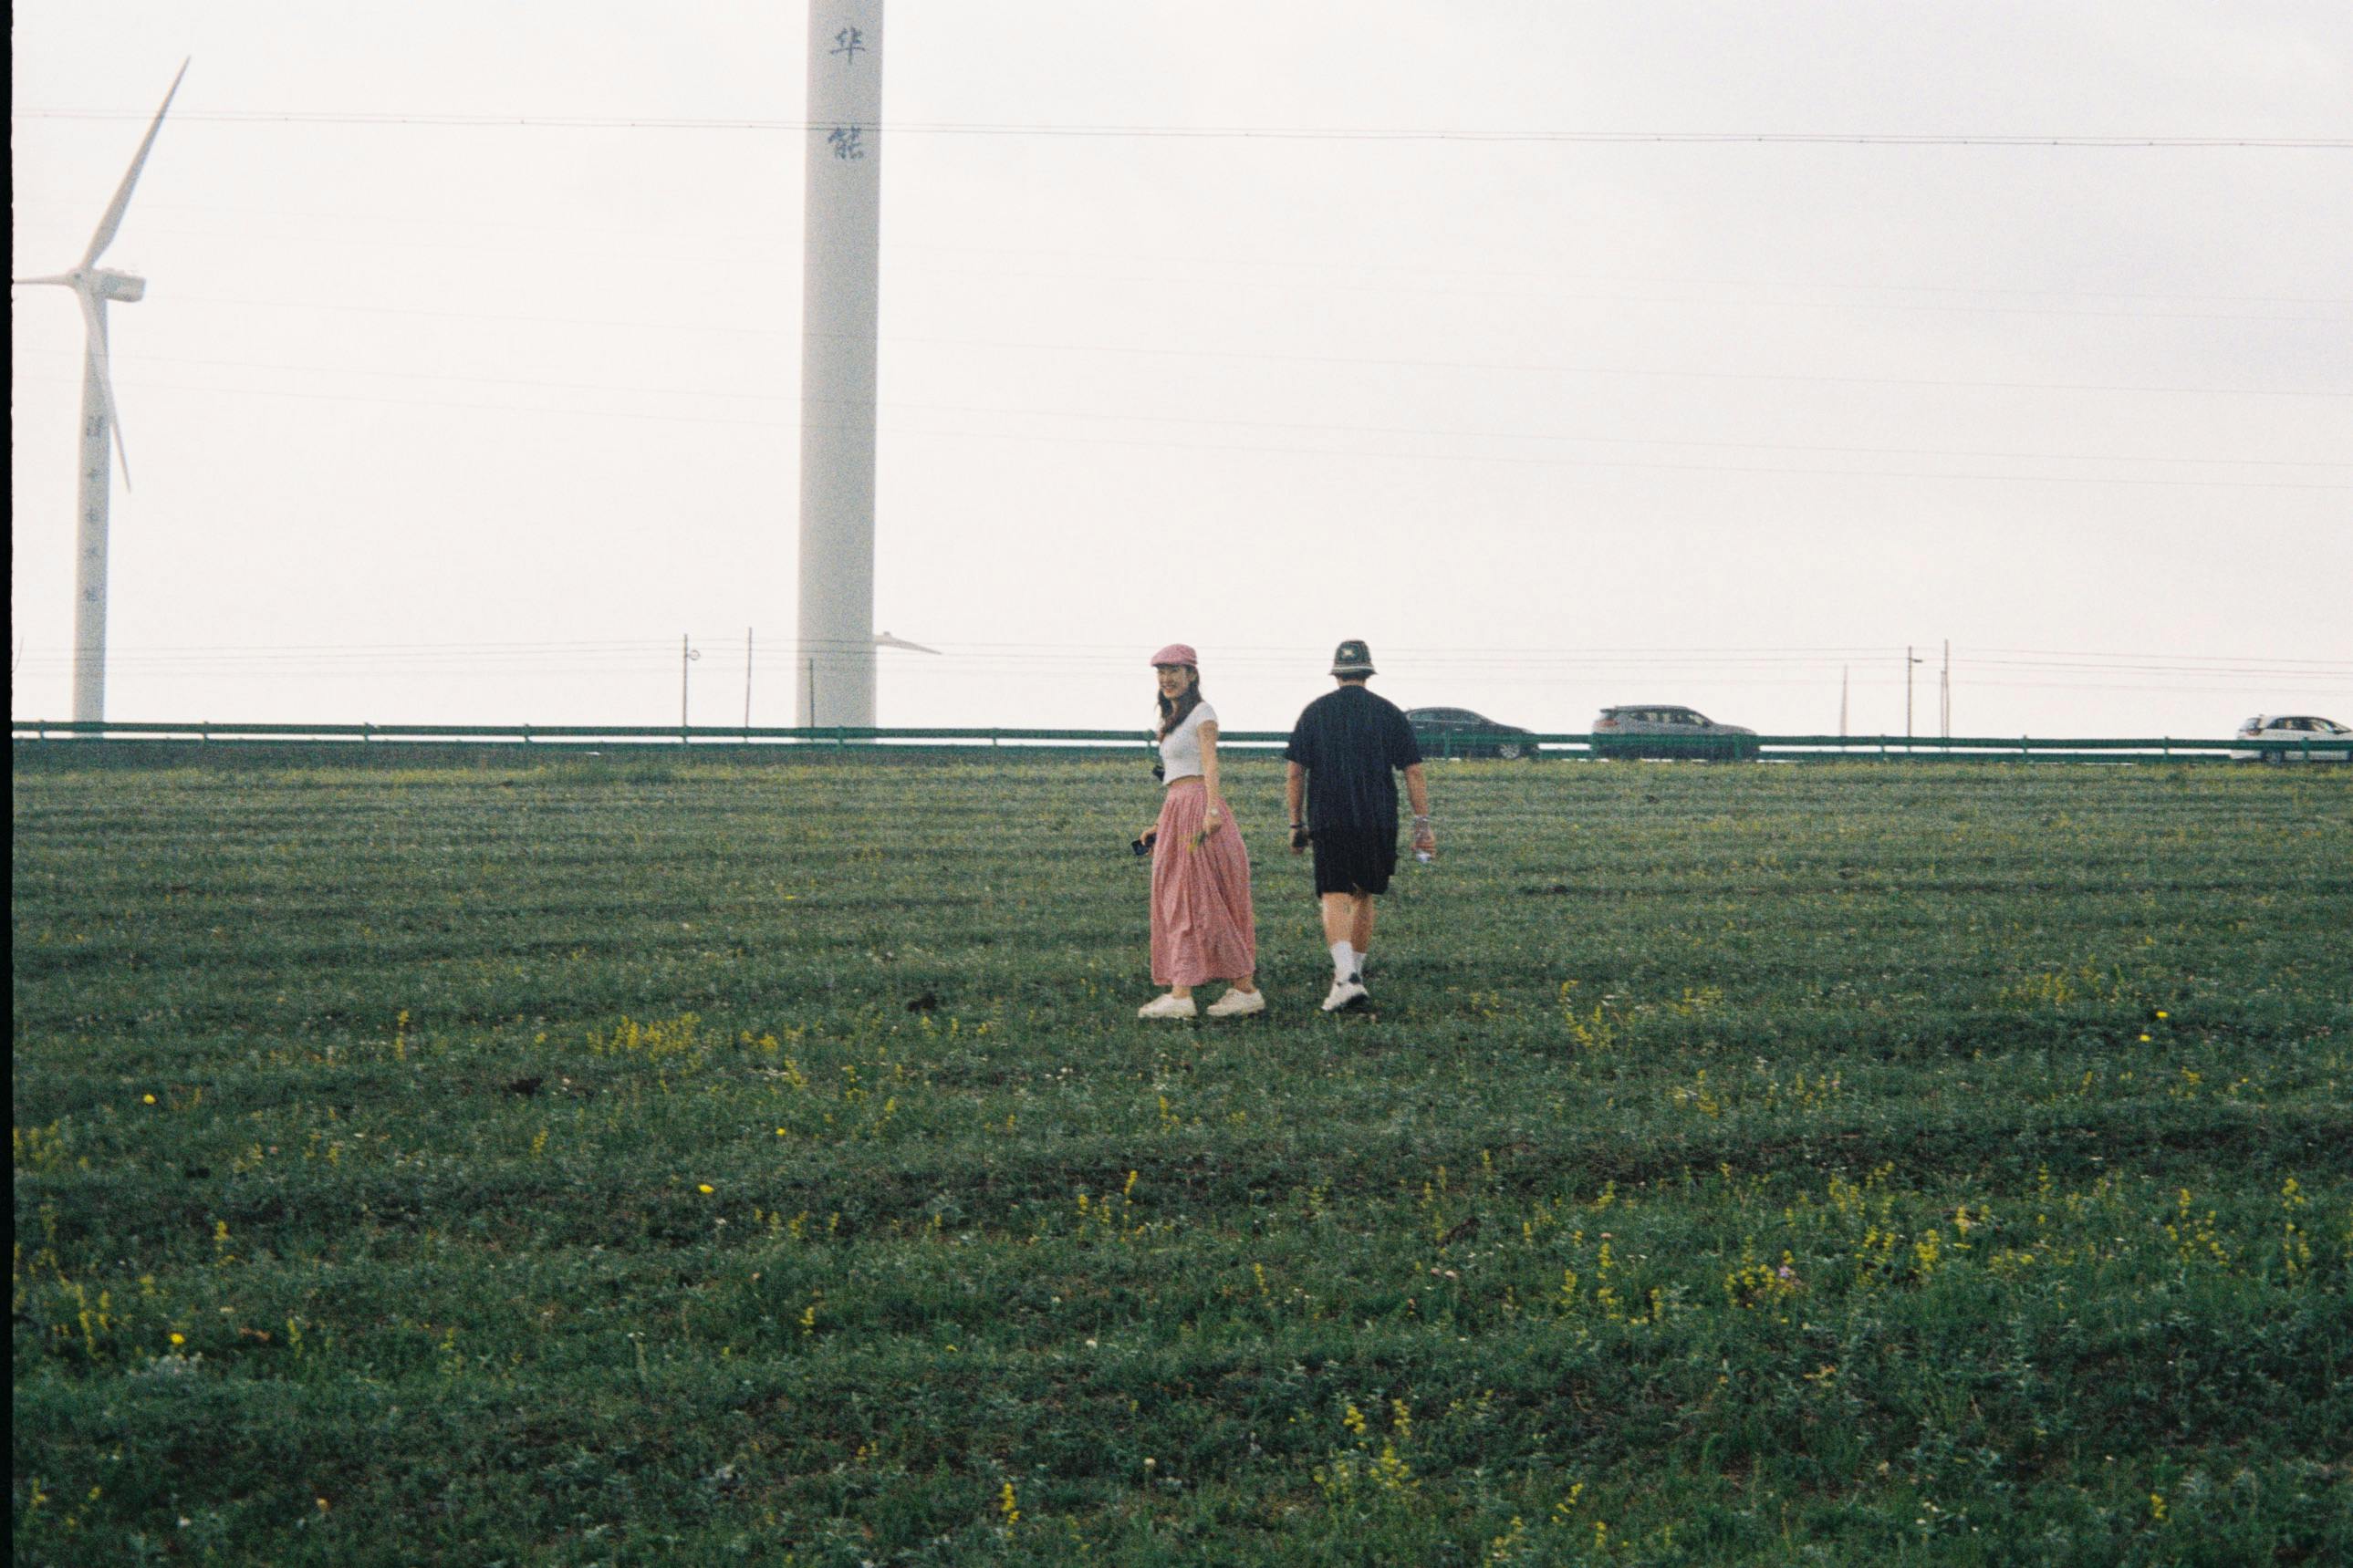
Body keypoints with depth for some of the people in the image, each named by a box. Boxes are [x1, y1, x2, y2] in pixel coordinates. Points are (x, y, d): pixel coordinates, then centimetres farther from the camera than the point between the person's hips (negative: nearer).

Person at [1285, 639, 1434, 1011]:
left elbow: (1295, 774, 4)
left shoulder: (1315, 712, 6)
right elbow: (1414, 773, 2)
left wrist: (1296, 825, 11)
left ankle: (1347, 977, -26)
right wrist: (1423, 824, 5)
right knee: (1364, 896, 17)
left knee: (1335, 897, -6)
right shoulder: (1388, 712, 6)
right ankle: (1353, 974, 24)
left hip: (1329, 823, -1)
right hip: (1378, 822, 1)